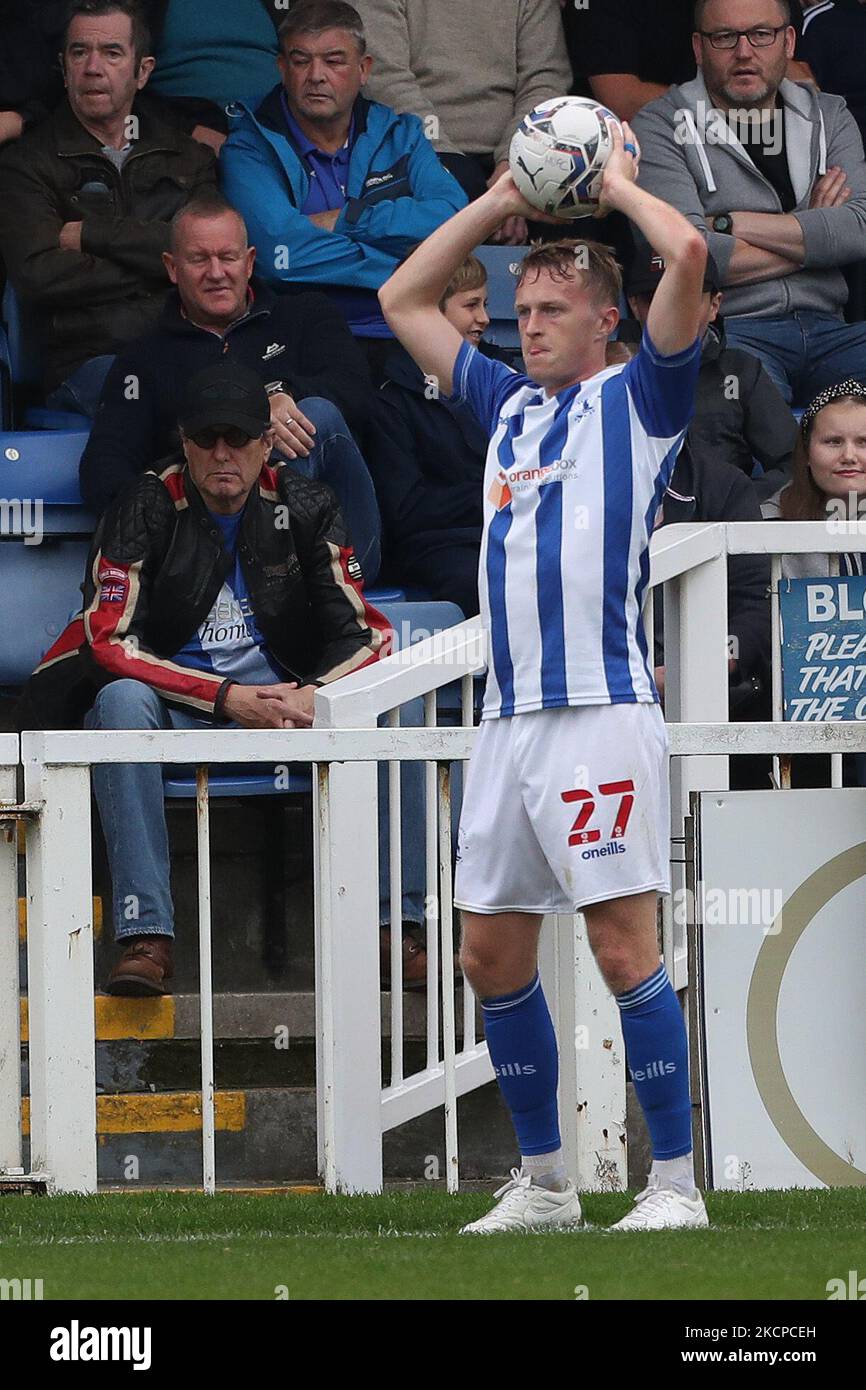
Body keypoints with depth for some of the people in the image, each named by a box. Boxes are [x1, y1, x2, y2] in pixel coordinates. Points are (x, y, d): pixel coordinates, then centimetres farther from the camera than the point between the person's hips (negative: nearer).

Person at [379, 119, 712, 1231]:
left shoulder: (637, 398, 2)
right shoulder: (508, 404, 20)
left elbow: (687, 254, -11)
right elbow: (404, 302, 30)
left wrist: (618, 183, 6)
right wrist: (506, 200, 24)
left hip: (601, 713, -7)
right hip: (508, 717, 7)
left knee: (623, 946, -9)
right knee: (491, 953, 7)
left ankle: (676, 1182, -6)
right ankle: (541, 1182, 17)